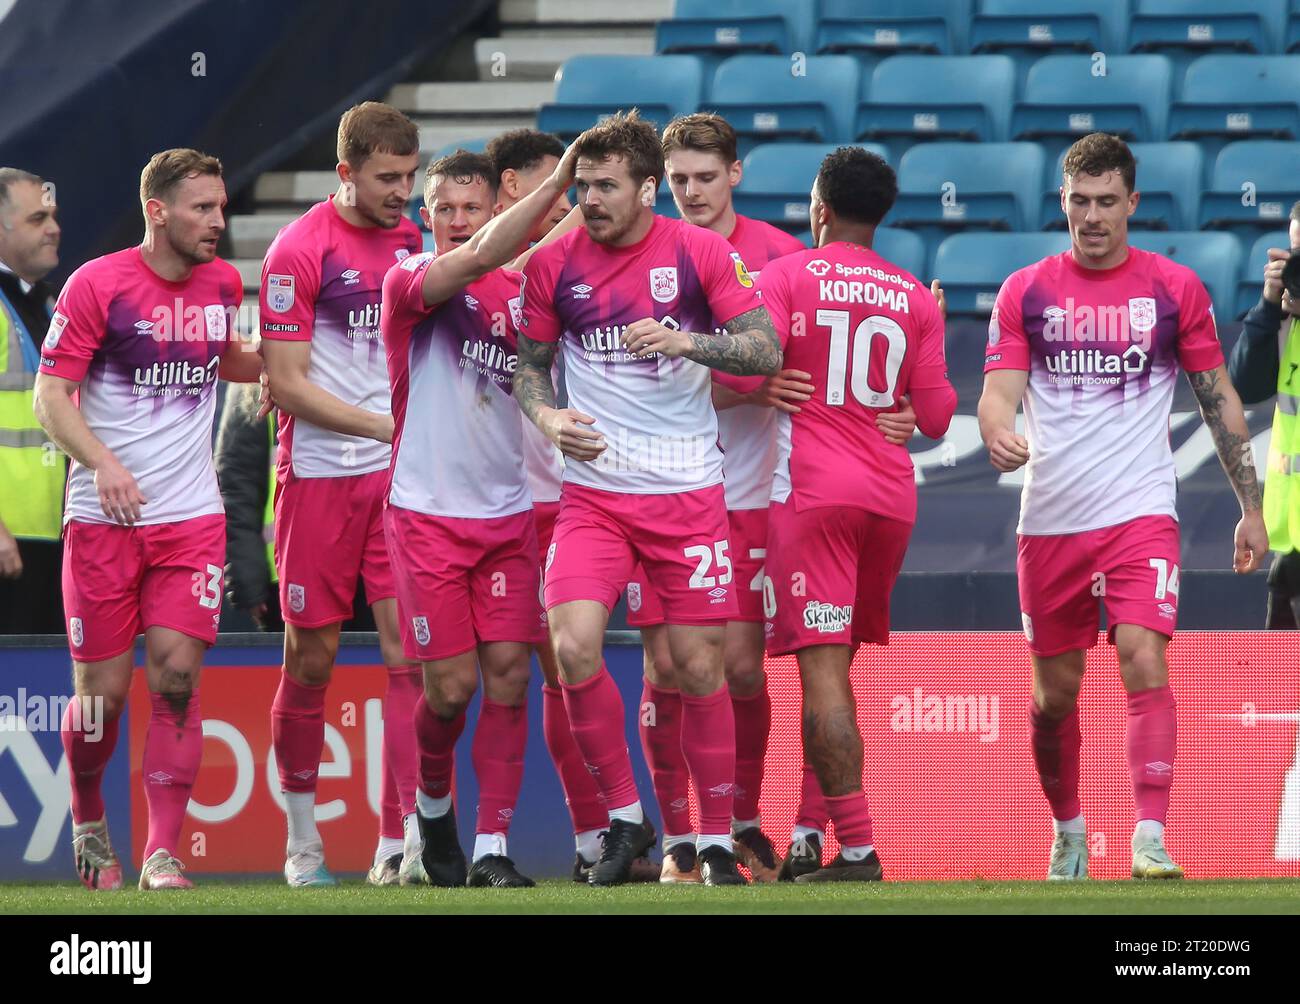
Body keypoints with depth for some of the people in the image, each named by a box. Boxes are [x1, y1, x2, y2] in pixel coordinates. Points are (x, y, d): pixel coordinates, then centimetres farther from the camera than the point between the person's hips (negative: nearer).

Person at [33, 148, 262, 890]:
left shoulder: (223, 284, 8)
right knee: (103, 690, 0)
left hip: (191, 516, 3)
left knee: (176, 675, -10)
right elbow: (51, 393, -8)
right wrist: (101, 460, -22)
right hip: (102, 518, -3)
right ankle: (88, 821, 27)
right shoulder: (97, 285, -7)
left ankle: (163, 854, -7)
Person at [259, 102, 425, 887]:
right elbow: (287, 385, -11)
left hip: (400, 474, 4)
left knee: (408, 651, -5)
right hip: (320, 475, -4)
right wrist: (387, 425, -16)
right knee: (312, 659, 4)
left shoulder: (410, 240, 8)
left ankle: (402, 841, -6)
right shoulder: (298, 251, -9)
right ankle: (302, 834, 18)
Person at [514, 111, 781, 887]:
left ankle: (719, 842, 15)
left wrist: (687, 341, -22)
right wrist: (548, 415, -8)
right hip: (594, 491, 1)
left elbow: (768, 350, -6)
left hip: (689, 492, -1)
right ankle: (626, 819, 1)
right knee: (573, 646, -17)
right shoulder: (555, 263, 1)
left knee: (700, 667, 0)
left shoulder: (700, 251, -3)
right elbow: (529, 364, 13)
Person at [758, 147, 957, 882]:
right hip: (893, 492, 5)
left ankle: (858, 850, -18)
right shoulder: (916, 298, 8)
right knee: (840, 662, 19)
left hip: (816, 490, -5)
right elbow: (936, 416, 9)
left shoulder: (788, 276, -3)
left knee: (823, 666, -9)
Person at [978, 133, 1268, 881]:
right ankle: (1069, 833, 28)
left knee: (1144, 660, -20)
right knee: (1055, 691, 8)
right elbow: (998, 391, -1)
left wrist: (1251, 508, 6)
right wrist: (999, 434, -26)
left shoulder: (1175, 289, 3)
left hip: (1140, 514, -2)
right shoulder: (1025, 292, 5)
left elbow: (1220, 399, 9)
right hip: (1050, 520, 2)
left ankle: (1152, 839, -24)